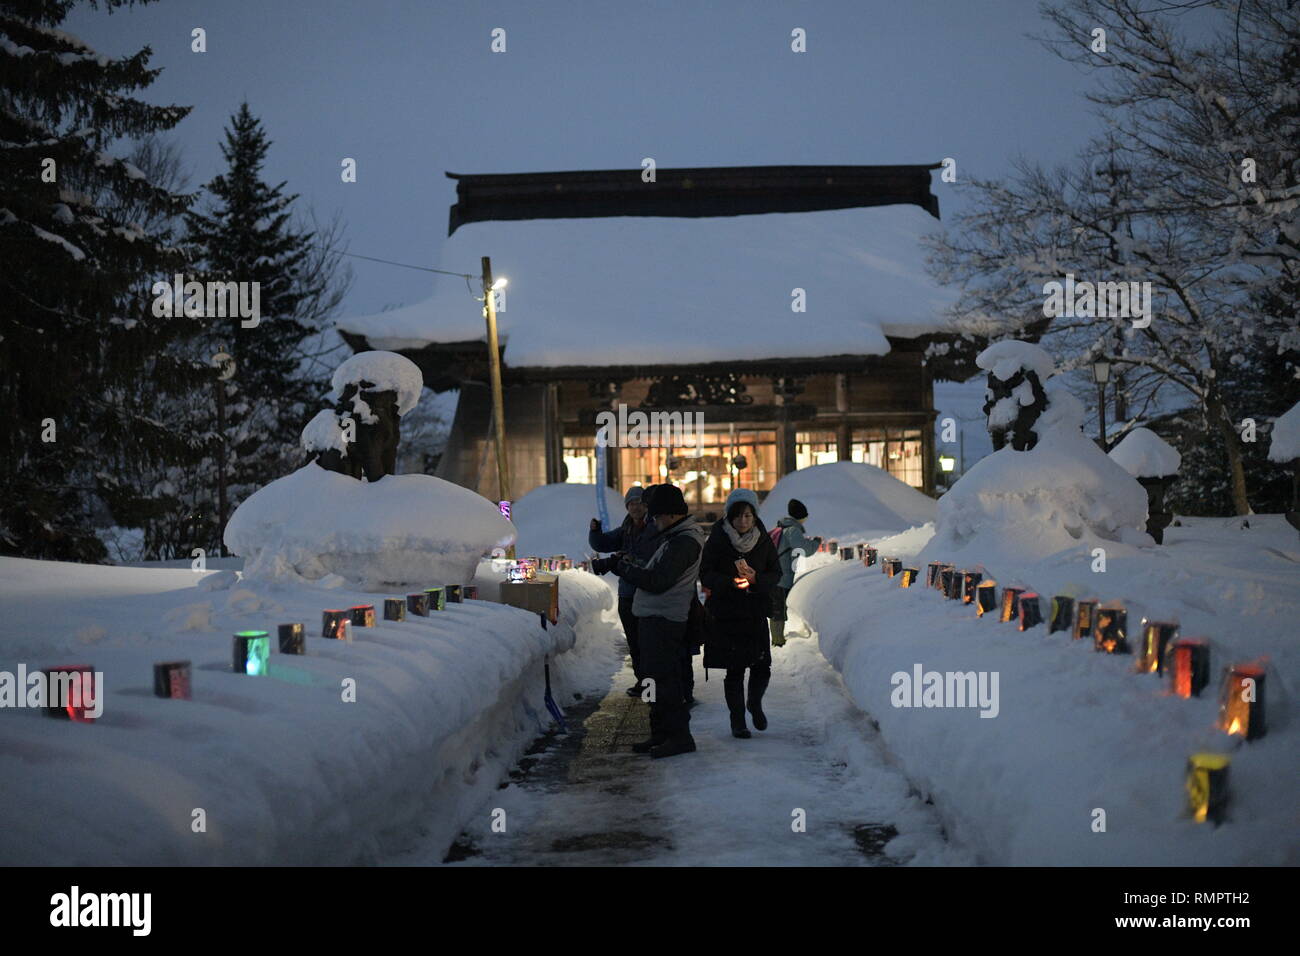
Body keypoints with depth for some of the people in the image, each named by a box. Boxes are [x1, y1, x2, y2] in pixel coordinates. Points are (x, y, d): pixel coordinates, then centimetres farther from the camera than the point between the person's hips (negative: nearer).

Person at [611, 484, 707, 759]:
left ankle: (679, 735, -4)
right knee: (656, 676, 15)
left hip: (663, 620, -11)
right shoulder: (677, 537, 17)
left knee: (664, 678, -8)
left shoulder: (683, 542, -17)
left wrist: (623, 568, -11)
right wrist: (635, 563, 10)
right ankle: (661, 734, 22)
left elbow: (657, 581, -22)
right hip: (654, 617, 11)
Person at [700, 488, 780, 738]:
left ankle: (755, 704, 27)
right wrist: (731, 582, -22)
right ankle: (737, 719, 17)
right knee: (735, 669, 2)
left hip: (756, 613, 2)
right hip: (726, 612, -2)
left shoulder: (764, 540, 1)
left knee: (762, 666, -2)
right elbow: (705, 574, -5)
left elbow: (776, 573, 5)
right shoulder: (717, 540, -6)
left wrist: (755, 579, -15)